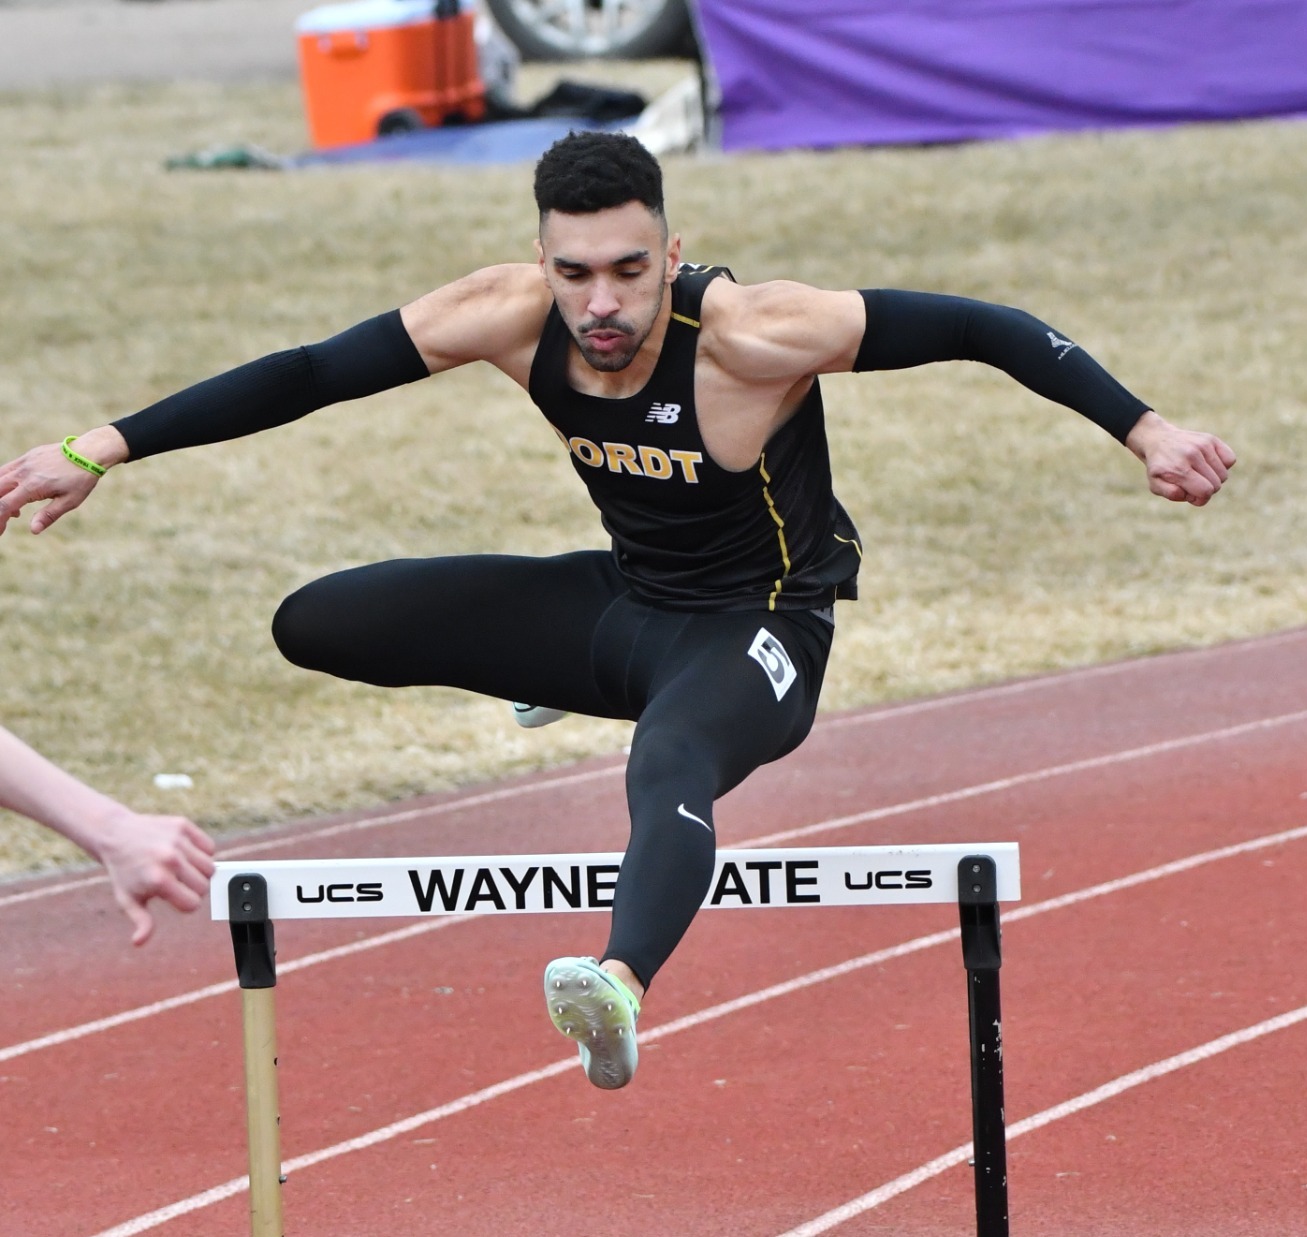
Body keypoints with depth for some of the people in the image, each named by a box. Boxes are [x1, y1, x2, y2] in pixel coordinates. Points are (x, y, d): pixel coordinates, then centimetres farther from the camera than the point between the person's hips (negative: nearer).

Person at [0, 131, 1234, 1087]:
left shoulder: (749, 335, -28)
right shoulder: (509, 317, -15)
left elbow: (980, 329, -24)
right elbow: (306, 375, -8)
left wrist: (1143, 432, -28)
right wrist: (100, 451, -8)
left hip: (760, 629, -6)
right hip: (621, 603, 6)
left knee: (668, 768, -41)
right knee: (312, 625, 2)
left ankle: (621, 985, -69)